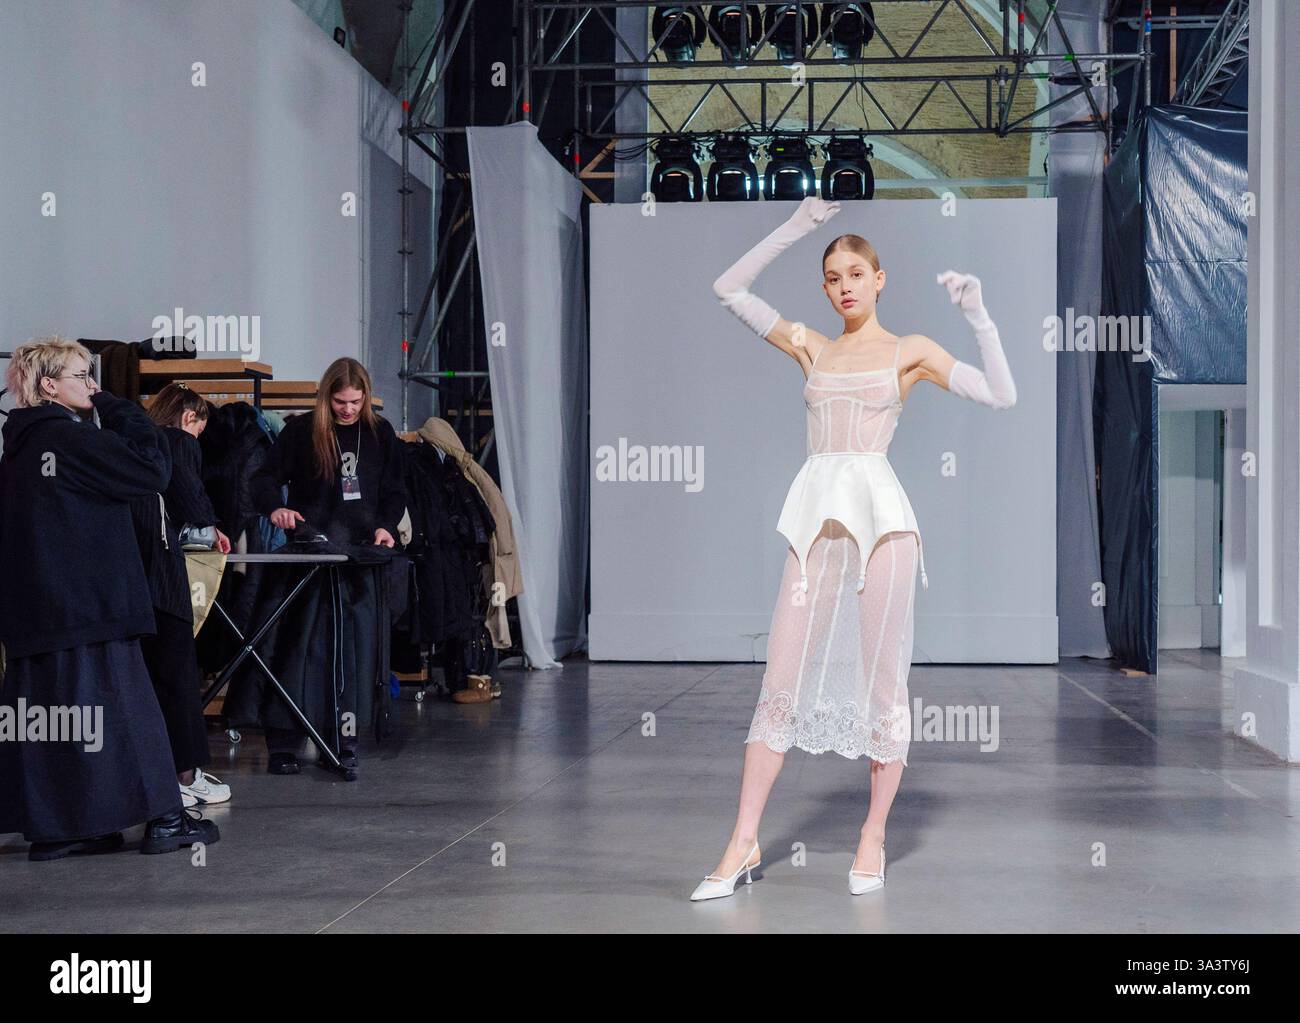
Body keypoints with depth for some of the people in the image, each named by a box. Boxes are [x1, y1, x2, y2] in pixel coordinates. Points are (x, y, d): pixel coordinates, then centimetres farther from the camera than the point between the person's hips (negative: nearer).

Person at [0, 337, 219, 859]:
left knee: (43, 711, 9)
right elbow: (153, 468, -16)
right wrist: (116, 407, -7)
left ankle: (52, 827, 13)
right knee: (120, 705, -2)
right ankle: (162, 820, 4)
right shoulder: (71, 437, -14)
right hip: (87, 601, -9)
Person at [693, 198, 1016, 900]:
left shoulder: (910, 351, 8)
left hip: (880, 511, -3)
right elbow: (729, 289, 16)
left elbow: (1001, 395, -1)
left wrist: (978, 317, -9)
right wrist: (795, 228, 13)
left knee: (882, 678, 1)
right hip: (818, 513, 3)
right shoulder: (811, 347, 17)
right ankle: (744, 845, 2)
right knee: (782, 678, -1)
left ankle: (873, 837, 13)